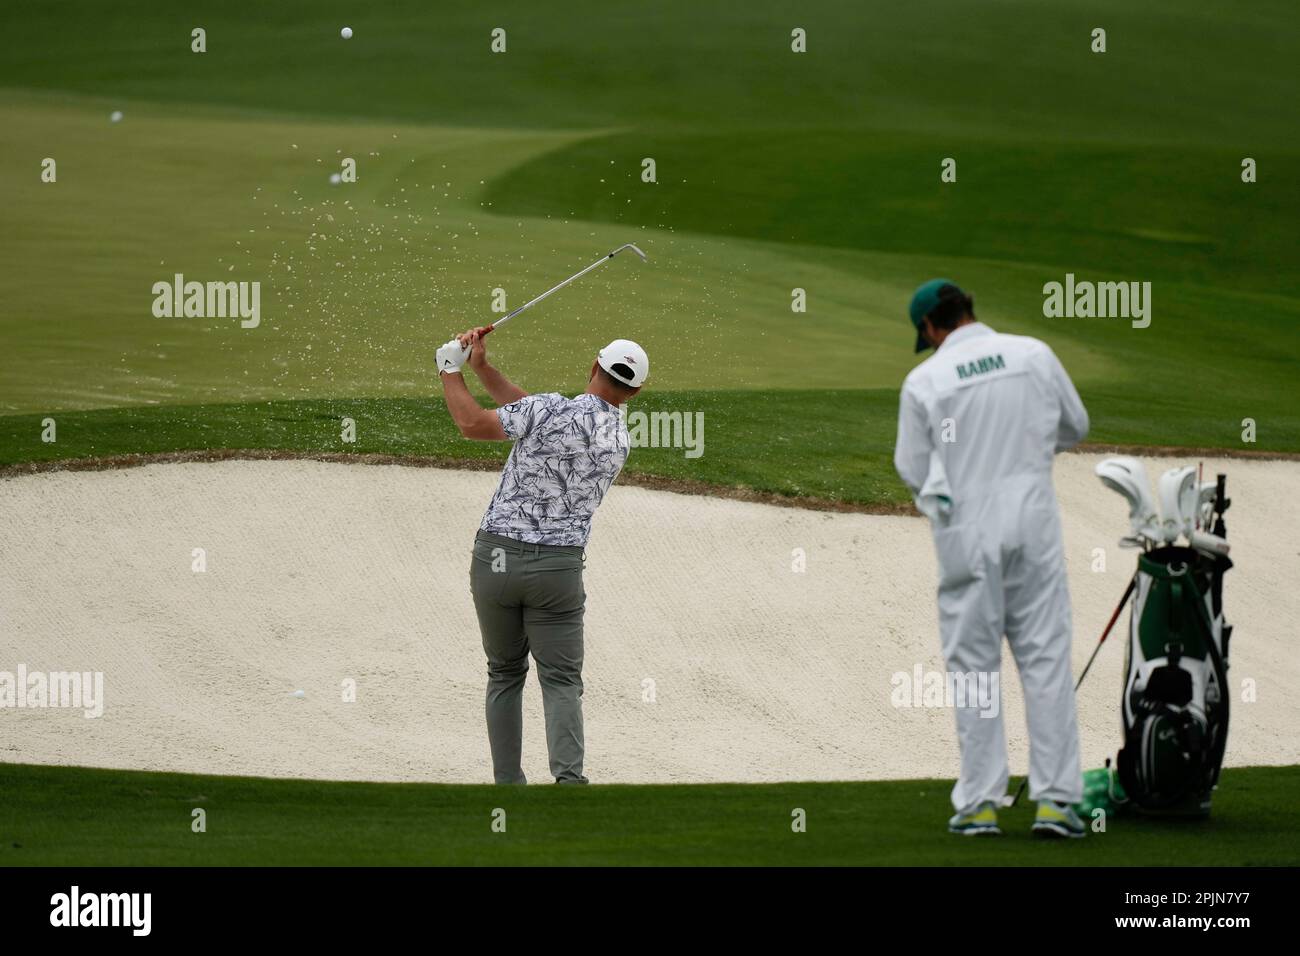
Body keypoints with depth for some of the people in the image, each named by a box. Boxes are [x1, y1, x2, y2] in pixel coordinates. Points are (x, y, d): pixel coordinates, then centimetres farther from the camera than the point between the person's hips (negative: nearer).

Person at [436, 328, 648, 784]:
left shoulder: (552, 409, -11)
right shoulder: (619, 439, 7)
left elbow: (472, 424, -2)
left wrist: (451, 370, 13)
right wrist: (482, 367, 9)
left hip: (495, 558, -1)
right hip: (558, 567, 1)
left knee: (505, 674, 14)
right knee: (561, 680, 1)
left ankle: (508, 785, 12)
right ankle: (568, 778, -22)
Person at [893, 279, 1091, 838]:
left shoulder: (924, 380, -6)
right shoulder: (1033, 355, -1)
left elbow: (912, 471, 1)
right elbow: (1075, 426, 12)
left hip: (965, 531, -1)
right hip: (1031, 522, 1)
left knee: (973, 664, 7)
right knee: (1046, 657, 4)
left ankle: (979, 802, 6)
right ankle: (1055, 799, -1)